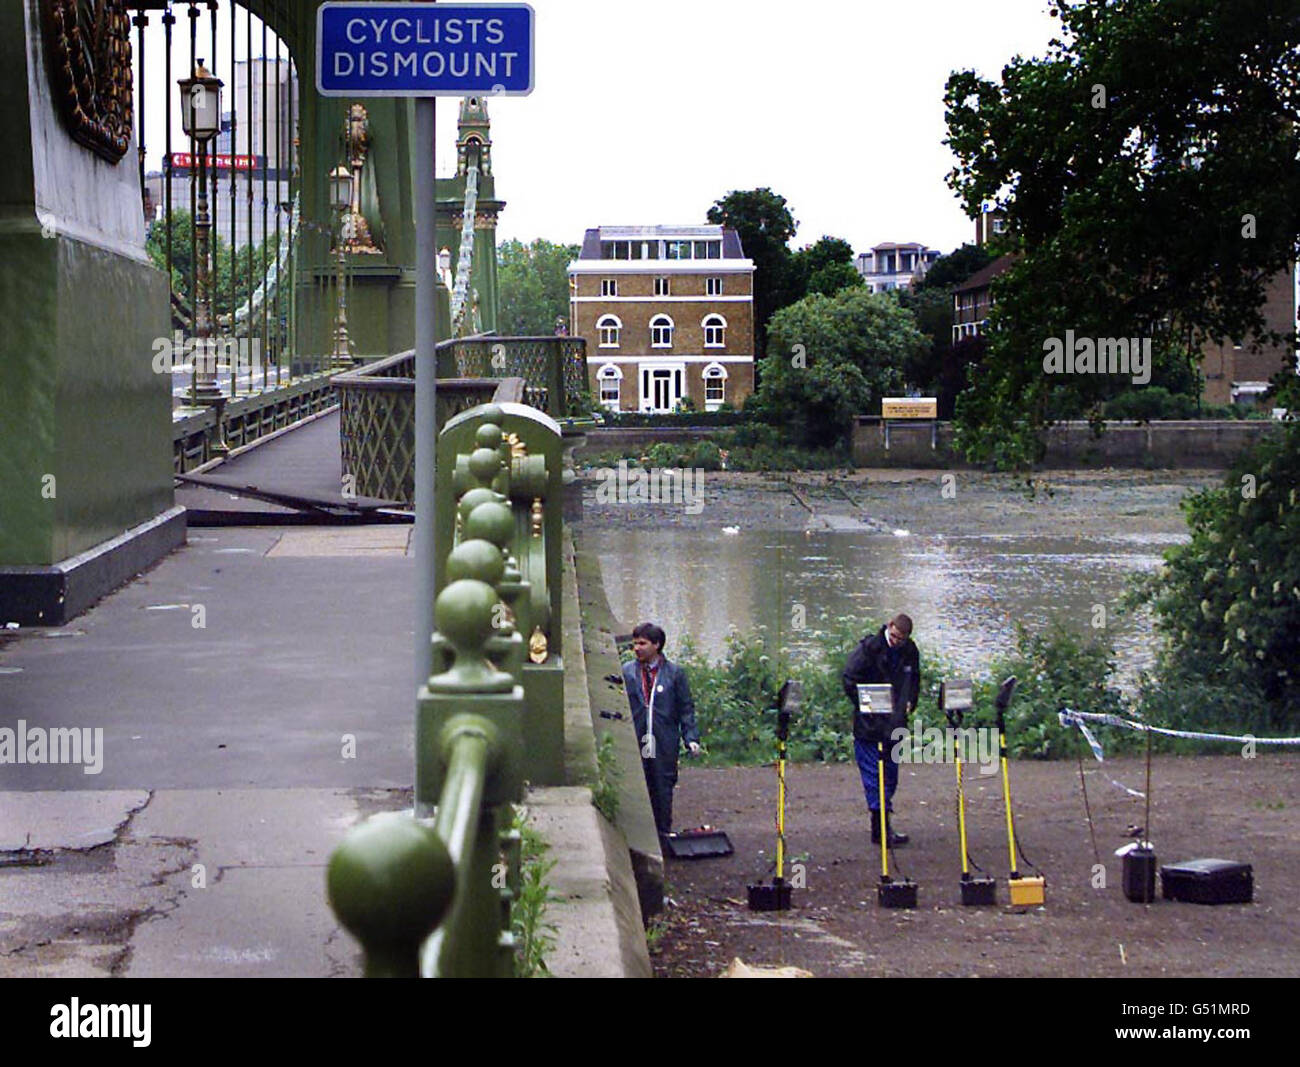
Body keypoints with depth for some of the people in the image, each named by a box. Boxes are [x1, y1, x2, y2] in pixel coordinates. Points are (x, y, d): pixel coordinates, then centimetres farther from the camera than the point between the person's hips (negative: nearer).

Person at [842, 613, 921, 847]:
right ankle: (882, 829, -7)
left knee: (891, 774, 10)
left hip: (894, 723, 6)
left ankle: (882, 826, 19)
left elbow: (914, 680, 22)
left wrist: (909, 703, 6)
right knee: (874, 776, -6)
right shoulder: (869, 648, -11)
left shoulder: (910, 652, 6)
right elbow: (850, 679, -9)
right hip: (869, 724, -6)